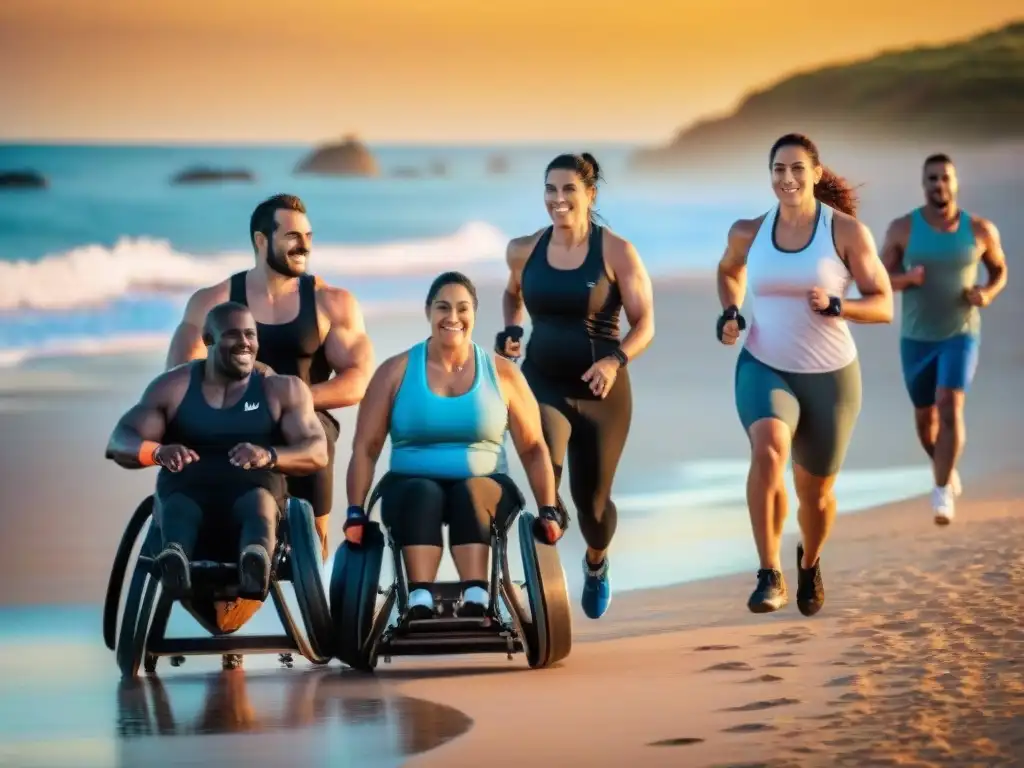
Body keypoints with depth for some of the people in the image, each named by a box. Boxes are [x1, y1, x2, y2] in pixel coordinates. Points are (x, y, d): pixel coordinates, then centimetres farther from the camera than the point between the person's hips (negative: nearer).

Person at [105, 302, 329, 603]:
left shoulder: (281, 389, 11)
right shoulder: (172, 386, 13)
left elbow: (318, 452, 1)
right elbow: (119, 443, 5)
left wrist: (269, 456, -23)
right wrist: (159, 452, -21)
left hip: (252, 489, -1)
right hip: (185, 491, 1)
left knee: (258, 500, -37)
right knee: (176, 507, -36)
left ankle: (256, 563, -72)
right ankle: (173, 560, -71)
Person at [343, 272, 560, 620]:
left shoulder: (502, 373, 7)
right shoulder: (396, 371, 5)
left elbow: (533, 448, 7)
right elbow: (365, 448, 1)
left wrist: (548, 510, -4)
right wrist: (356, 512, -10)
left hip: (485, 487, 0)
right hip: (411, 487, 0)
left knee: (469, 493, -35)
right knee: (422, 495, -35)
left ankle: (475, 600, -52)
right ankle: (419, 602, -52)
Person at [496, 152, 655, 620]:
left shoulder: (617, 252, -10)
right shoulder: (524, 250, 0)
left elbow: (645, 325, -8)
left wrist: (616, 360, -26)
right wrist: (512, 330, 2)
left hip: (601, 390, -1)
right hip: (542, 383, 1)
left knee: (591, 501, 12)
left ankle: (596, 562, 47)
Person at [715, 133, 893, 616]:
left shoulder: (847, 231, -10)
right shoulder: (749, 232, -1)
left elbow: (884, 306, -8)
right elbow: (730, 270, 23)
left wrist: (834, 306, -25)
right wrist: (730, 313, 4)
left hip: (829, 376, 0)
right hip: (764, 368, 0)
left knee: (815, 491, 13)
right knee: (767, 449, -32)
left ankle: (809, 563, 47)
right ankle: (769, 576, -27)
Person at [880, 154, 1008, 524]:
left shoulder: (980, 229, -8)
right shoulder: (902, 228, -9)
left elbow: (1000, 270, 9)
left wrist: (987, 294, -14)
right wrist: (908, 278, -28)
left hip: (961, 336, -2)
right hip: (917, 339, 2)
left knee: (950, 408, -22)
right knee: (925, 417, 14)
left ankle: (942, 494, -17)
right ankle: (945, 466, 46)